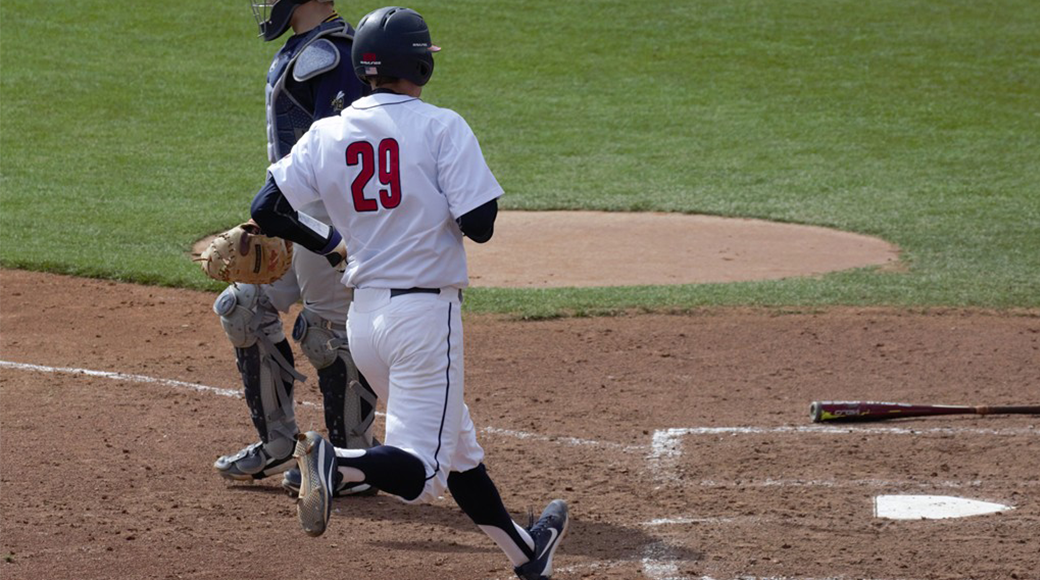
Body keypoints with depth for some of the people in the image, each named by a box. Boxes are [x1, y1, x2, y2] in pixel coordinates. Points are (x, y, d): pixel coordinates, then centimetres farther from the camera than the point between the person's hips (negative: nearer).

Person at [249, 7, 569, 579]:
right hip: (425, 312, -7)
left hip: (363, 313, 7)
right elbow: (479, 226, -14)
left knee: (457, 445, 21)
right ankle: (338, 463, -33)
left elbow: (266, 209, 2)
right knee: (421, 469, -8)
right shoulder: (440, 127, -10)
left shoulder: (327, 135, 3)